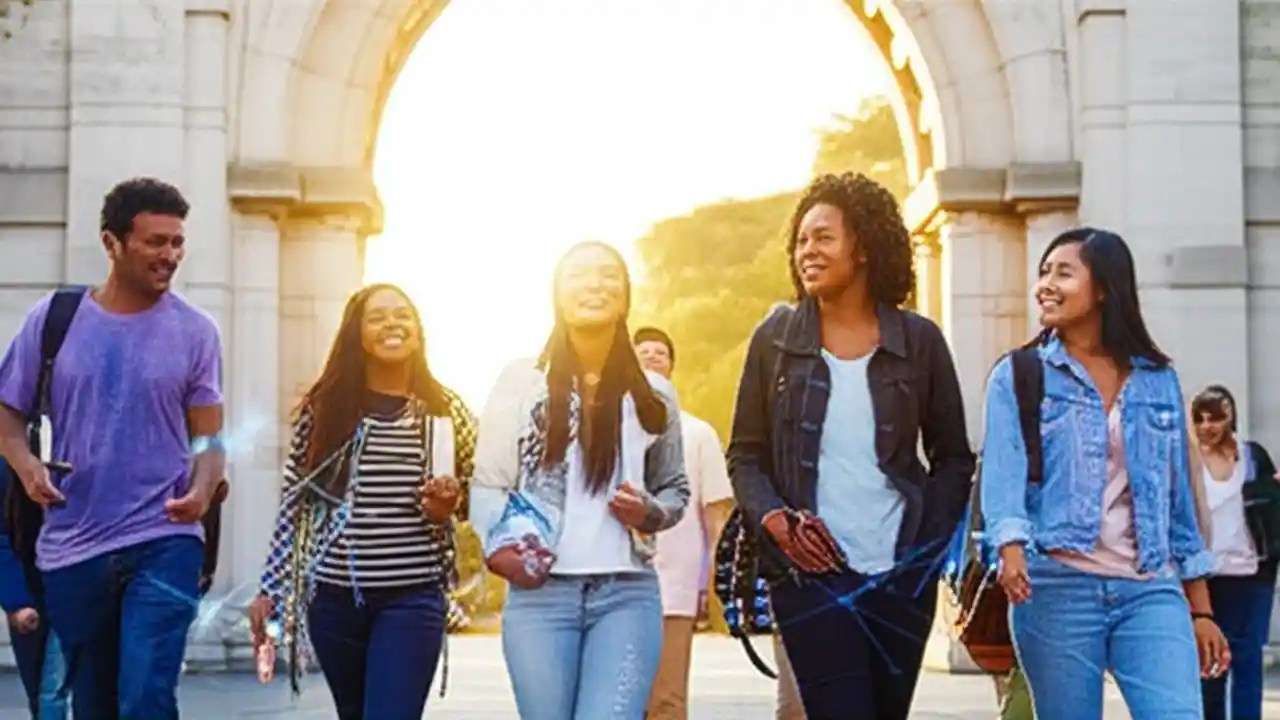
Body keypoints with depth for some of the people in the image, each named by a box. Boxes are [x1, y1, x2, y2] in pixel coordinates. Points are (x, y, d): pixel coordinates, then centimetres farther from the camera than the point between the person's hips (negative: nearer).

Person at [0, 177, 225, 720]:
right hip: (72, 546, 2)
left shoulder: (194, 330, 1)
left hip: (164, 541, -2)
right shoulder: (53, 318, 2)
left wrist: (203, 490, -18)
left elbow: (208, 435, 3)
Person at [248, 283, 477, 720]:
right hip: (334, 596, 1)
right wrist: (270, 590, 1)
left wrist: (450, 503, -8)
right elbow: (292, 504, 4)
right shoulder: (324, 408, 2)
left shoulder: (447, 412, 4)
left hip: (413, 598, -1)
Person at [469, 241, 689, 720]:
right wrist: (500, 546, -16)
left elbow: (676, 491, 20)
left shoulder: (653, 395, 12)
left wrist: (650, 513, -3)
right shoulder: (520, 382, 6)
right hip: (539, 593, -1)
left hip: (628, 594, 1)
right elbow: (487, 484, 3)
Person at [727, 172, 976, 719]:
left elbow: (954, 458, 10)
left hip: (901, 572, 2)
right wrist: (774, 519, -11)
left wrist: (932, 537, -3)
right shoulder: (775, 339, 4)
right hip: (810, 572, -1)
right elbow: (745, 454, 6)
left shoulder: (918, 341, 4)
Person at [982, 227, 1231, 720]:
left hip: (1151, 589, 2)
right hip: (1056, 587, -2)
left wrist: (1201, 608, 13)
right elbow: (1004, 471, -10)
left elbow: (1178, 497, 15)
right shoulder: (1016, 376, 4)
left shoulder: (1159, 380, 12)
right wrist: (1012, 551, -30)